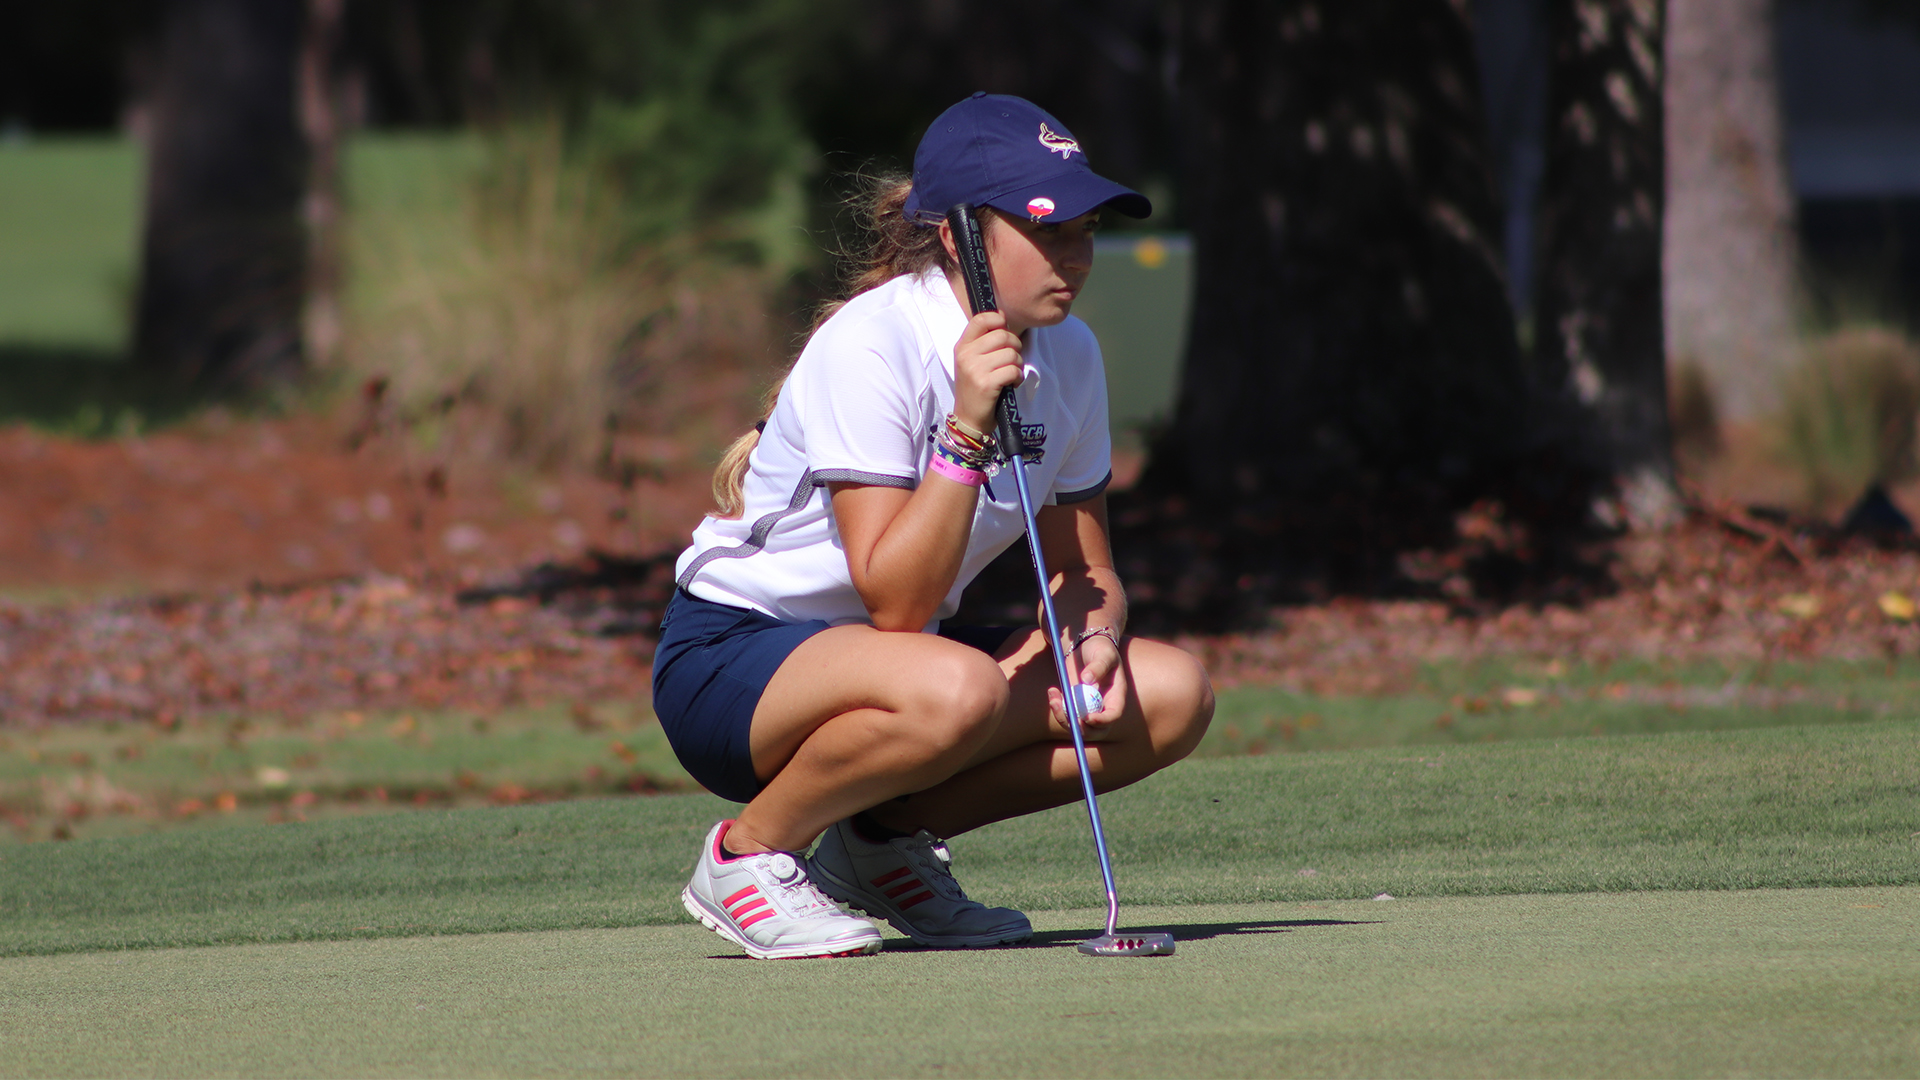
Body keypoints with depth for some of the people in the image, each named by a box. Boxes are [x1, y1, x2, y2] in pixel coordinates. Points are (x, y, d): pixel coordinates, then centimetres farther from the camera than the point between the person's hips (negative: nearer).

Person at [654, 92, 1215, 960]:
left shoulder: (1068, 357, -1)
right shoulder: (868, 349, -23)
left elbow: (1084, 571, 9)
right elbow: (896, 606, -28)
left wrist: (1093, 637, -14)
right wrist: (967, 428, -34)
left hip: (890, 655, 8)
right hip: (727, 659, -8)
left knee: (1172, 695, -10)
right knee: (957, 690, -39)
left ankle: (887, 835, 2)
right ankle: (748, 851, -14)